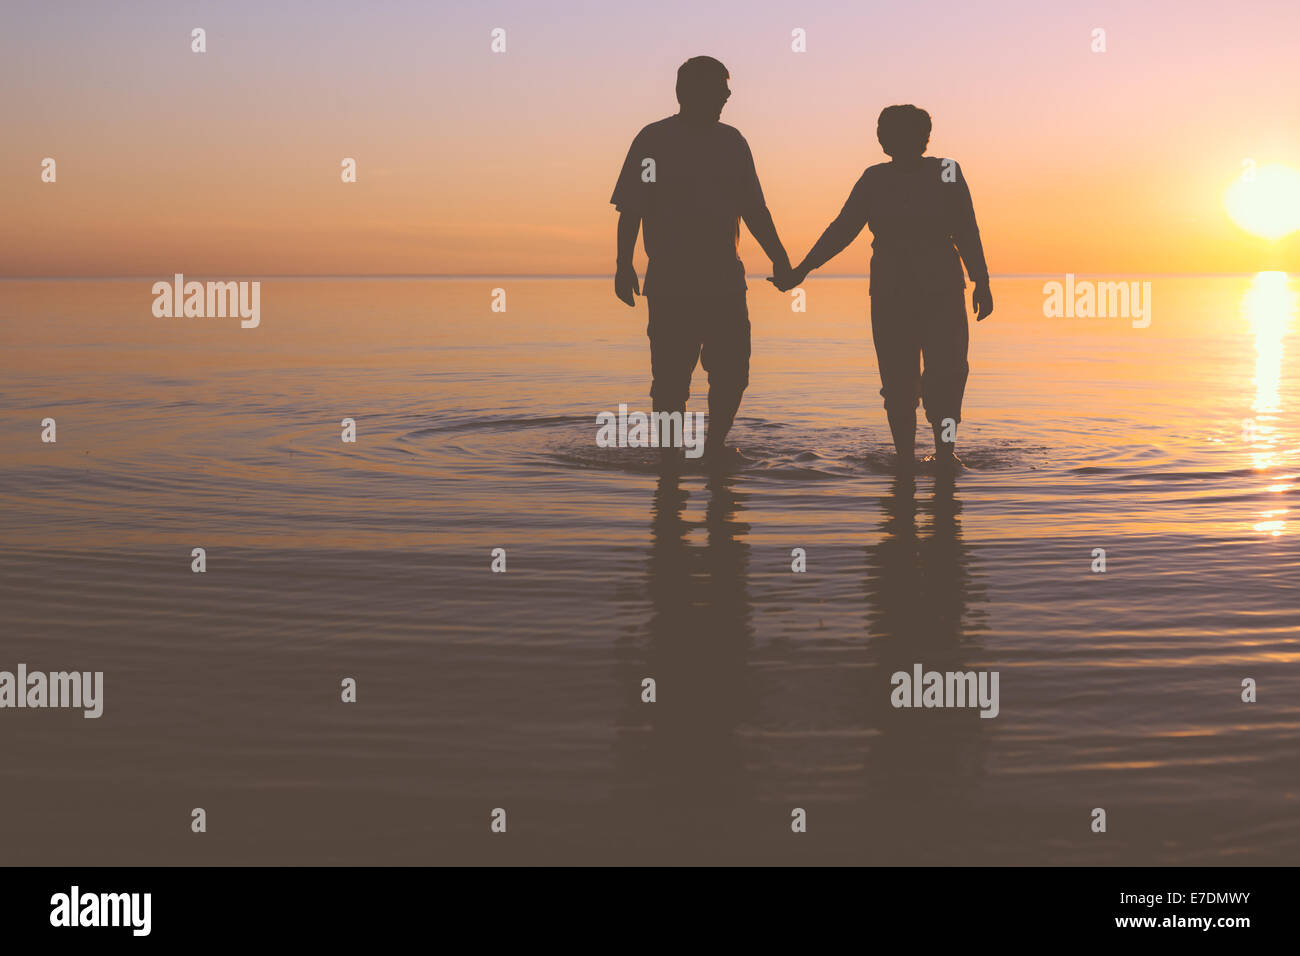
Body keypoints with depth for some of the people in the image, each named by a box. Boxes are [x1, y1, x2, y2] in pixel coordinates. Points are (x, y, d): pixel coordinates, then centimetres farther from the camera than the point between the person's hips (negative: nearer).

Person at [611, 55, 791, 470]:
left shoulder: (731, 141, 13)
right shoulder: (654, 140, 1)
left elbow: (754, 209, 18)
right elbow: (630, 209, 0)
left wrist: (778, 257, 9)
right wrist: (624, 265, -8)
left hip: (725, 280, 4)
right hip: (670, 283, -4)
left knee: (732, 370, 1)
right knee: (671, 376, -3)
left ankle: (715, 445, 18)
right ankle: (669, 456, 7)